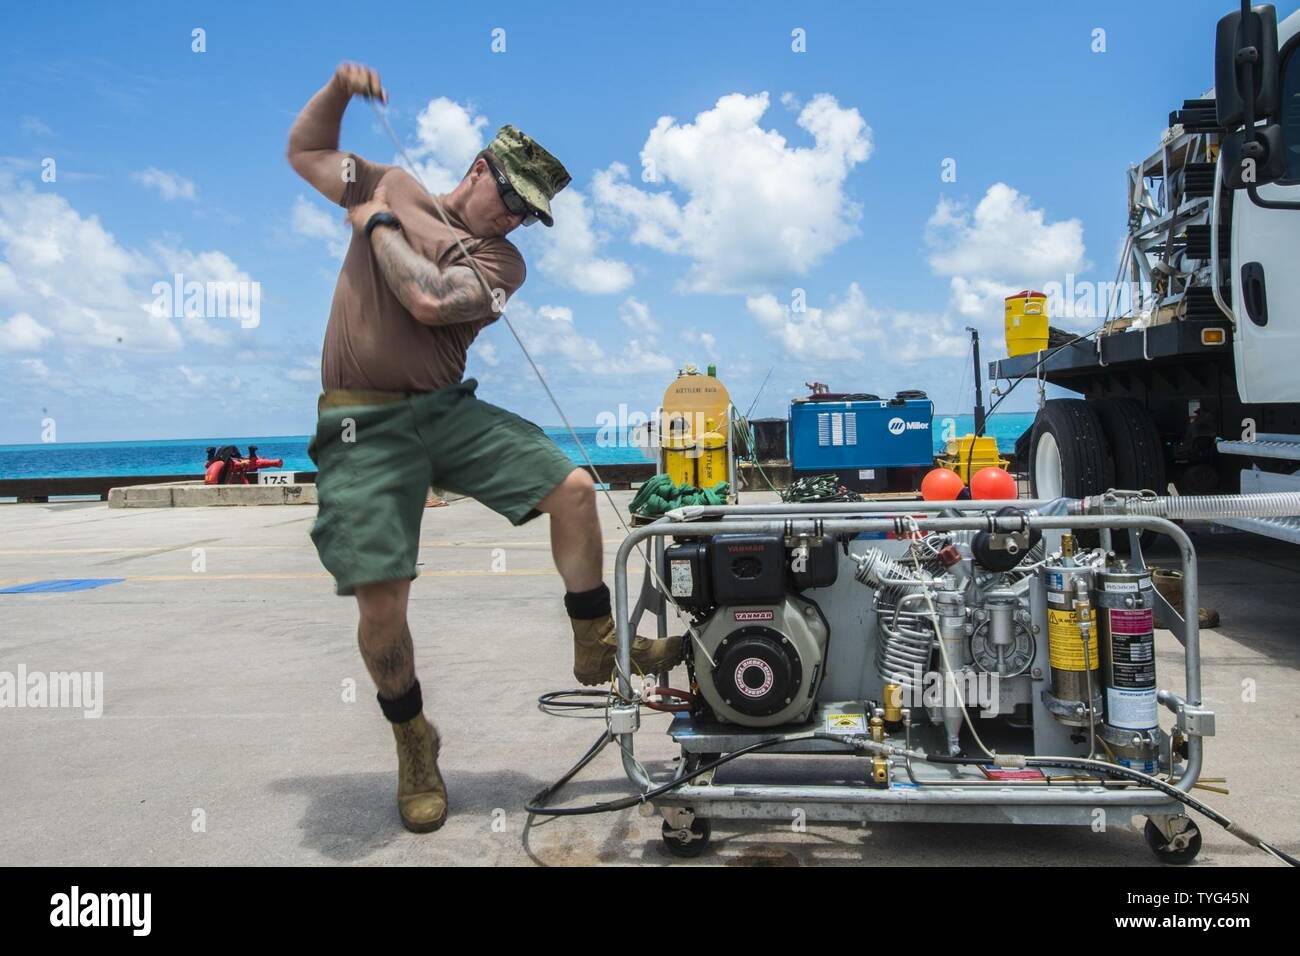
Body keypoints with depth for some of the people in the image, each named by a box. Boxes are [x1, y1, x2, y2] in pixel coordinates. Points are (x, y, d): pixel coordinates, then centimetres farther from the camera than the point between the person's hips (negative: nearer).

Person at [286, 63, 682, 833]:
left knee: (574, 488, -14)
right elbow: (305, 151, 25)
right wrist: (340, 87, 12)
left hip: (450, 409, 2)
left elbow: (430, 301, -15)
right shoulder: (393, 187, 11)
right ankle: (414, 742, 16)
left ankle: (597, 649, 6)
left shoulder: (502, 260, 4)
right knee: (381, 599, -10)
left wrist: (378, 225, -2)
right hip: (365, 426, -1)